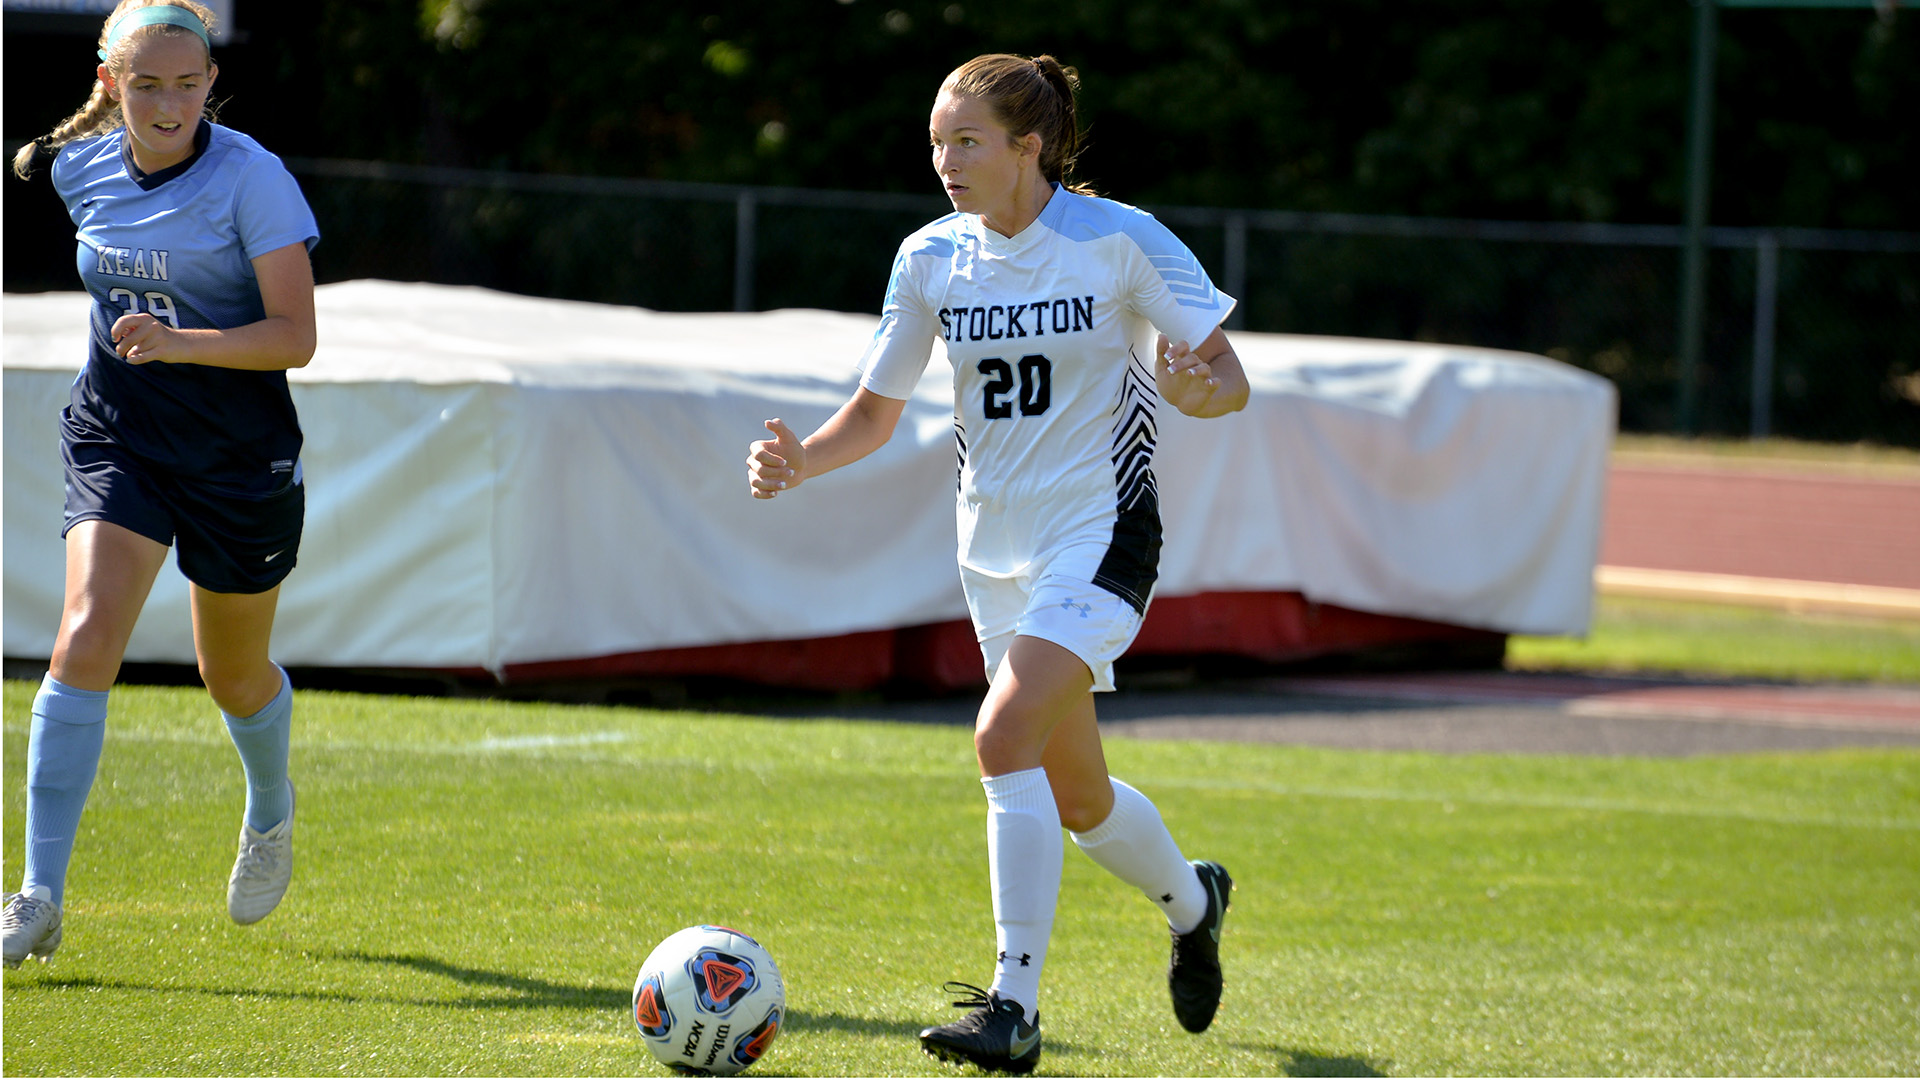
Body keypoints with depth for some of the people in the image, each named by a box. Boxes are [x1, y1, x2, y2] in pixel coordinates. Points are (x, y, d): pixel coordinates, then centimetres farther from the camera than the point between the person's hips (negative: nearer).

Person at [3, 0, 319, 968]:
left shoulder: (250, 178, -16)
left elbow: (295, 336, -21)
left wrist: (180, 343, -34)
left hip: (240, 454, -2)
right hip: (117, 441, 2)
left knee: (234, 677, 14)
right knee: (86, 637, -20)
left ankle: (270, 814, 50)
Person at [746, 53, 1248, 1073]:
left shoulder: (1119, 241, -12)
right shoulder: (930, 259, 1)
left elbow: (1229, 377, -7)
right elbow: (874, 412, 8)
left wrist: (1196, 391, -30)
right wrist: (798, 460, -11)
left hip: (1099, 537, -6)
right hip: (994, 549, 6)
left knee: (1005, 734, -25)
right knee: (1075, 799, 13)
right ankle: (1190, 899, 45)